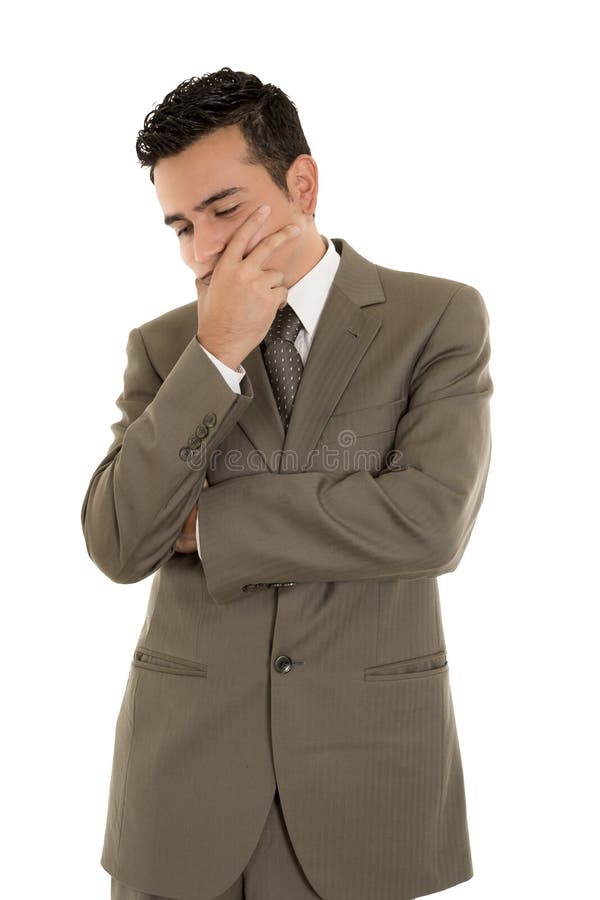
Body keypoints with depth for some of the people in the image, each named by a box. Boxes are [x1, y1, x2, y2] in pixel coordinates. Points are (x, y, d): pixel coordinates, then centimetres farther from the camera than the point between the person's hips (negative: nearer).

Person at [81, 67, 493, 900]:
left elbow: (432, 520, -17)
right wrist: (216, 356, -16)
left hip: (370, 752, -1)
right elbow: (119, 545, -8)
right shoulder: (163, 347, 4)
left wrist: (202, 521, -10)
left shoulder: (440, 318, -3)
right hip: (185, 760, 2)